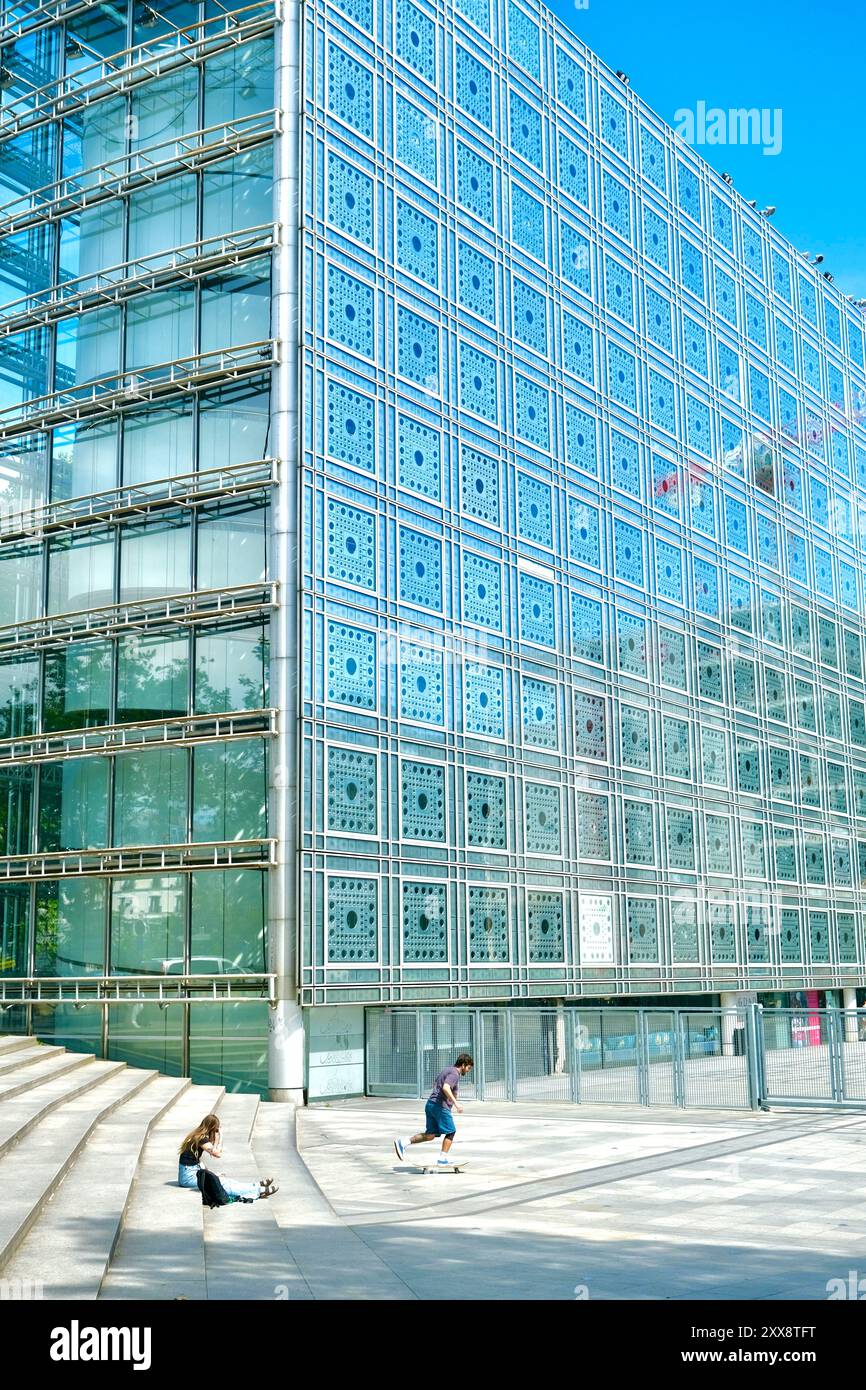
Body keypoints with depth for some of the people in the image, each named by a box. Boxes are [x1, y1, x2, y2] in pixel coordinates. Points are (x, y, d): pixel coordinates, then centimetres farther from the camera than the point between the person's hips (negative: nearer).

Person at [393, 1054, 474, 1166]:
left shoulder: (447, 1070, 20)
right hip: (441, 1106, -9)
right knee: (450, 1132, 3)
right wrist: (456, 1103, -28)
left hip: (431, 1104, 9)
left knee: (430, 1135, 7)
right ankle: (442, 1159, 4)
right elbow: (445, 1088, -27)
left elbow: (435, 1084, 32)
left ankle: (403, 1142, 0)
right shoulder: (454, 1074, -10)